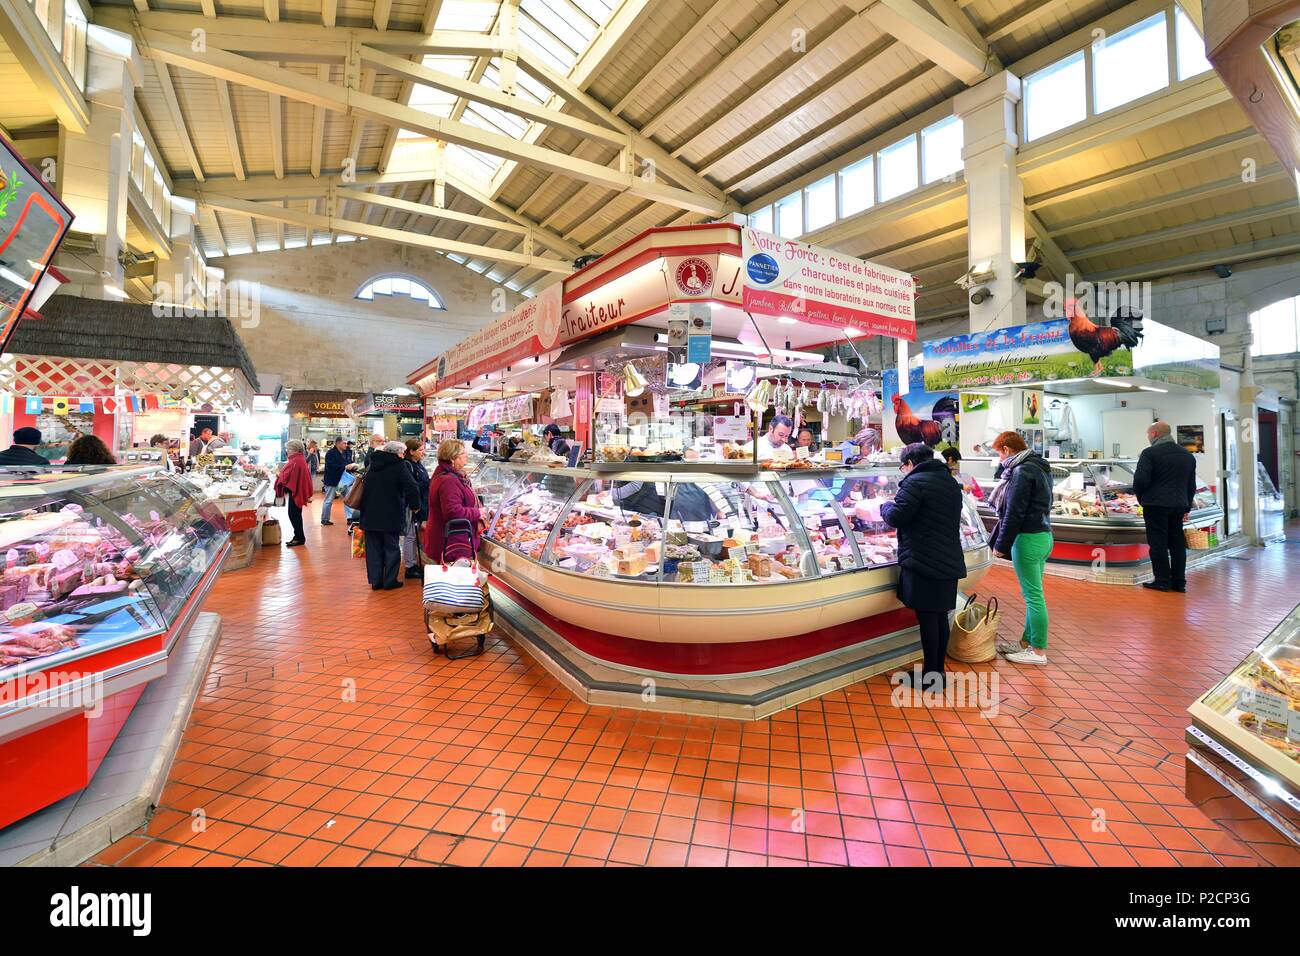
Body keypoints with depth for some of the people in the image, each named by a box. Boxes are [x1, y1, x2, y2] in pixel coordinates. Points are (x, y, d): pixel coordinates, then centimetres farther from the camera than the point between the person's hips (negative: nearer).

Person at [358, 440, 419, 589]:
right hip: (391, 515, -5)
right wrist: (414, 505, -6)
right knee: (391, 548, 6)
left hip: (370, 514, 5)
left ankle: (375, 581, 15)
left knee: (374, 548, 11)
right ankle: (389, 581, 10)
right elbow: (411, 487, -17)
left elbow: (365, 489, 20)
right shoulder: (399, 465, -10)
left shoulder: (372, 465, 12)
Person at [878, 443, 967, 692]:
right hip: (949, 562, 9)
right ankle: (938, 671, 24)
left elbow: (895, 518, -17)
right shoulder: (951, 484, 15)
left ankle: (930, 676, 8)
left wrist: (885, 506, 5)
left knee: (927, 618, -1)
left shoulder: (916, 482, -13)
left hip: (923, 562, -9)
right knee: (940, 616, 14)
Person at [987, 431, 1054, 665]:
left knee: (1033, 595, -2)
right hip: (1044, 535, 10)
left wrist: (1001, 544, -12)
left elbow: (1014, 513, -18)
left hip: (1028, 538, -10)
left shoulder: (1022, 471, -16)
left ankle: (1038, 650, 7)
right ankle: (1027, 641, 26)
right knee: (1033, 594, 16)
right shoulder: (1041, 467, 14)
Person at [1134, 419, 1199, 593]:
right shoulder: (1188, 455, 14)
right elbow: (1191, 485, 17)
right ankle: (1179, 582, 16)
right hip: (1179, 505, 7)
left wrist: (1140, 497, 1)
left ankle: (1162, 581, 3)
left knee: (1158, 543, -1)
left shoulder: (1150, 453, -11)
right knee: (1177, 543, 11)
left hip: (1156, 505, -7)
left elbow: (1141, 480, -16)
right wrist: (1187, 507, 22)